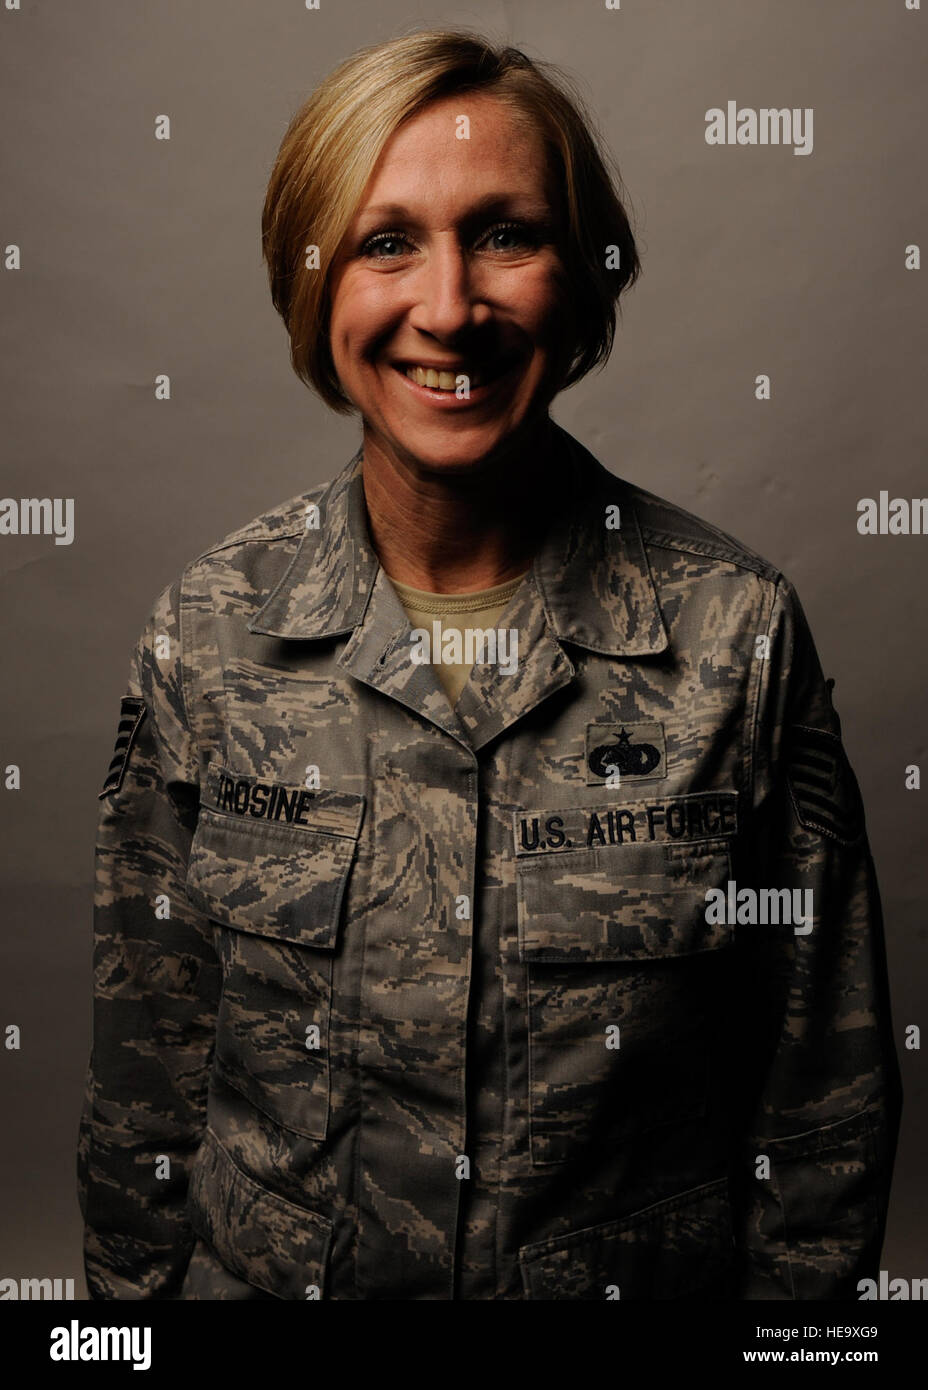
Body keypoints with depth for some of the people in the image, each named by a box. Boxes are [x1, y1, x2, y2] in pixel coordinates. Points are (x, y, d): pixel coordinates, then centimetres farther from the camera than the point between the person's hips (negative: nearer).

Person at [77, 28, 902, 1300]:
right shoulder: (208, 631, -13)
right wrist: (138, 1286, 0)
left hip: (652, 1282, 0)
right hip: (267, 1272, 2)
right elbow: (147, 1073, -4)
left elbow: (826, 1100, -8)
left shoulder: (739, 628, -17)